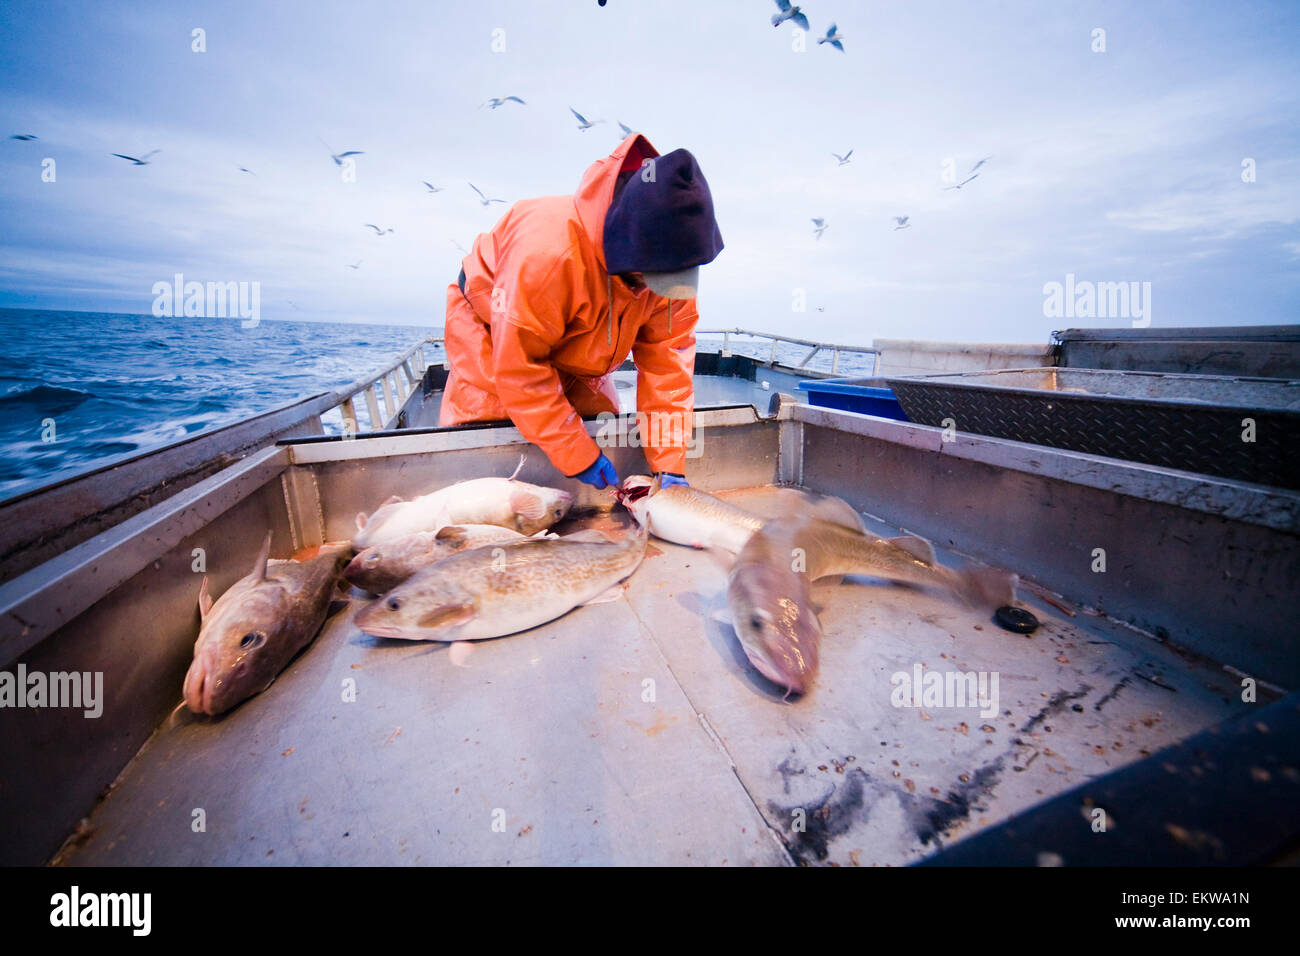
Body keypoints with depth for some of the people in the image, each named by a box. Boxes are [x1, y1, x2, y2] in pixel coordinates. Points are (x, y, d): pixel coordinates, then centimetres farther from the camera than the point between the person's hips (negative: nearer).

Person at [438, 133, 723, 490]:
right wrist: (580, 457, -31)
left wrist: (670, 466, -27)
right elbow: (518, 371, -35)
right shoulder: (546, 251, -42)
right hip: (492, 333, -4)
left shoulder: (672, 264, -23)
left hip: (575, 358, 5)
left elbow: (667, 361, -21)